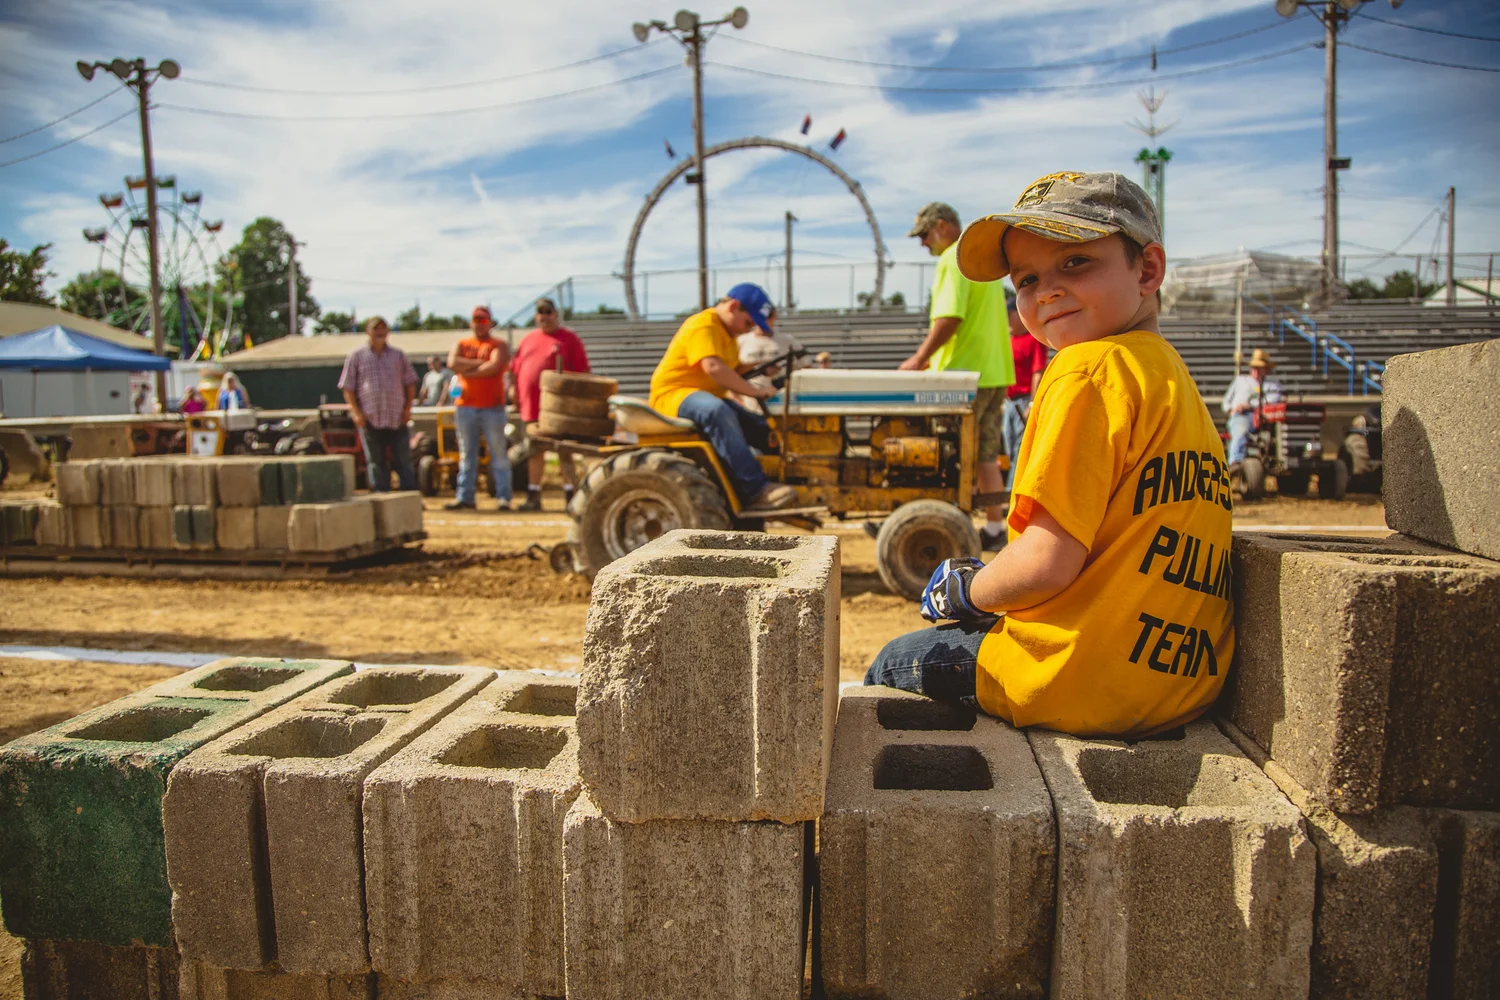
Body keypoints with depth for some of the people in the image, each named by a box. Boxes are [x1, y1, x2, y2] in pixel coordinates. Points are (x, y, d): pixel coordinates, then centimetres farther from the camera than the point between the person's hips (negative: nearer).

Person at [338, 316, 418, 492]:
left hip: (397, 418, 1)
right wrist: (356, 412, -6)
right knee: (376, 463, 4)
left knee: (404, 462, 3)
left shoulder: (398, 354, 11)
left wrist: (408, 408, 3)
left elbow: (410, 383, 15)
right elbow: (348, 387, 4)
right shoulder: (357, 356, 5)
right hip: (370, 419, -1)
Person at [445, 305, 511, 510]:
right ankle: (465, 497, 11)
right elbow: (452, 363, -4)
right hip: (465, 407, 4)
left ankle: (504, 497, 0)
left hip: (493, 407, -4)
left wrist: (467, 371, -7)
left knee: (499, 453, -3)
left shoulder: (500, 346, 5)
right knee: (466, 454, 7)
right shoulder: (461, 345, 16)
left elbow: (495, 366, -14)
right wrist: (479, 363, -8)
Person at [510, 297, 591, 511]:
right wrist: (516, 395, 7)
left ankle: (571, 495, 0)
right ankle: (533, 497, 19)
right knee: (535, 452, 11)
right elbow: (515, 369, 17)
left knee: (564, 452, -3)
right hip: (531, 406, 5)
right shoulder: (529, 339, 15)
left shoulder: (569, 338, 1)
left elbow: (583, 371, -4)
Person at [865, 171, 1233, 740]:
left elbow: (1048, 561, -22)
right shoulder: (1173, 374, 12)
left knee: (889, 666, 15)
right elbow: (1115, 545, 11)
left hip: (1085, 683, -9)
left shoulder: (1089, 367, -16)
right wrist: (991, 581, 15)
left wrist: (963, 591, -2)